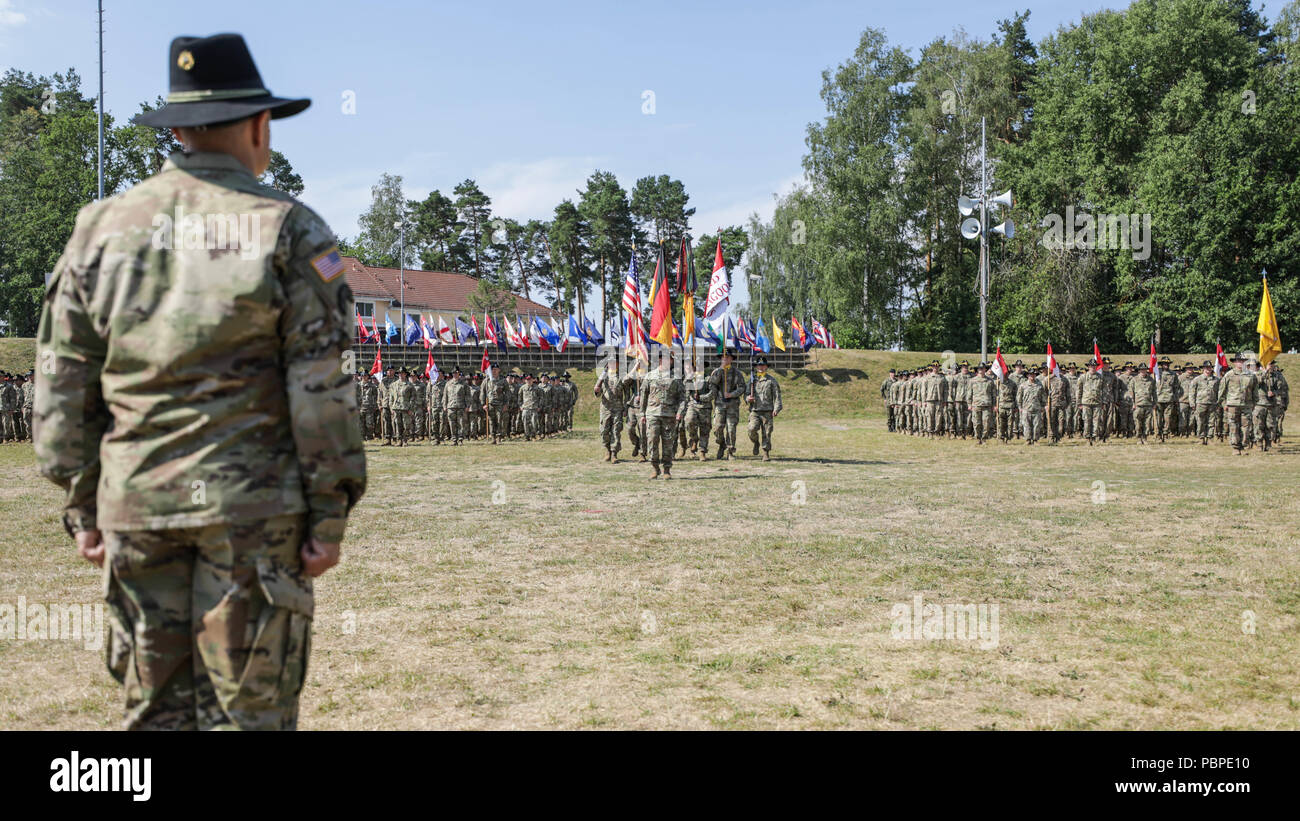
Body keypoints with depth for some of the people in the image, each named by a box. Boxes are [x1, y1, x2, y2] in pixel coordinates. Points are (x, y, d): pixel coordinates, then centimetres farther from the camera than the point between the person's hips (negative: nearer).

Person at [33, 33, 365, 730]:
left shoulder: (102, 227, 7)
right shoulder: (287, 229, -4)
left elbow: (64, 386, 8)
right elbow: (320, 387, -8)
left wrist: (82, 506, 14)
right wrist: (330, 515, -3)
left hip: (135, 505, 4)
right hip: (251, 504, -3)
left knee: (155, 706, 13)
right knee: (249, 708, 4)